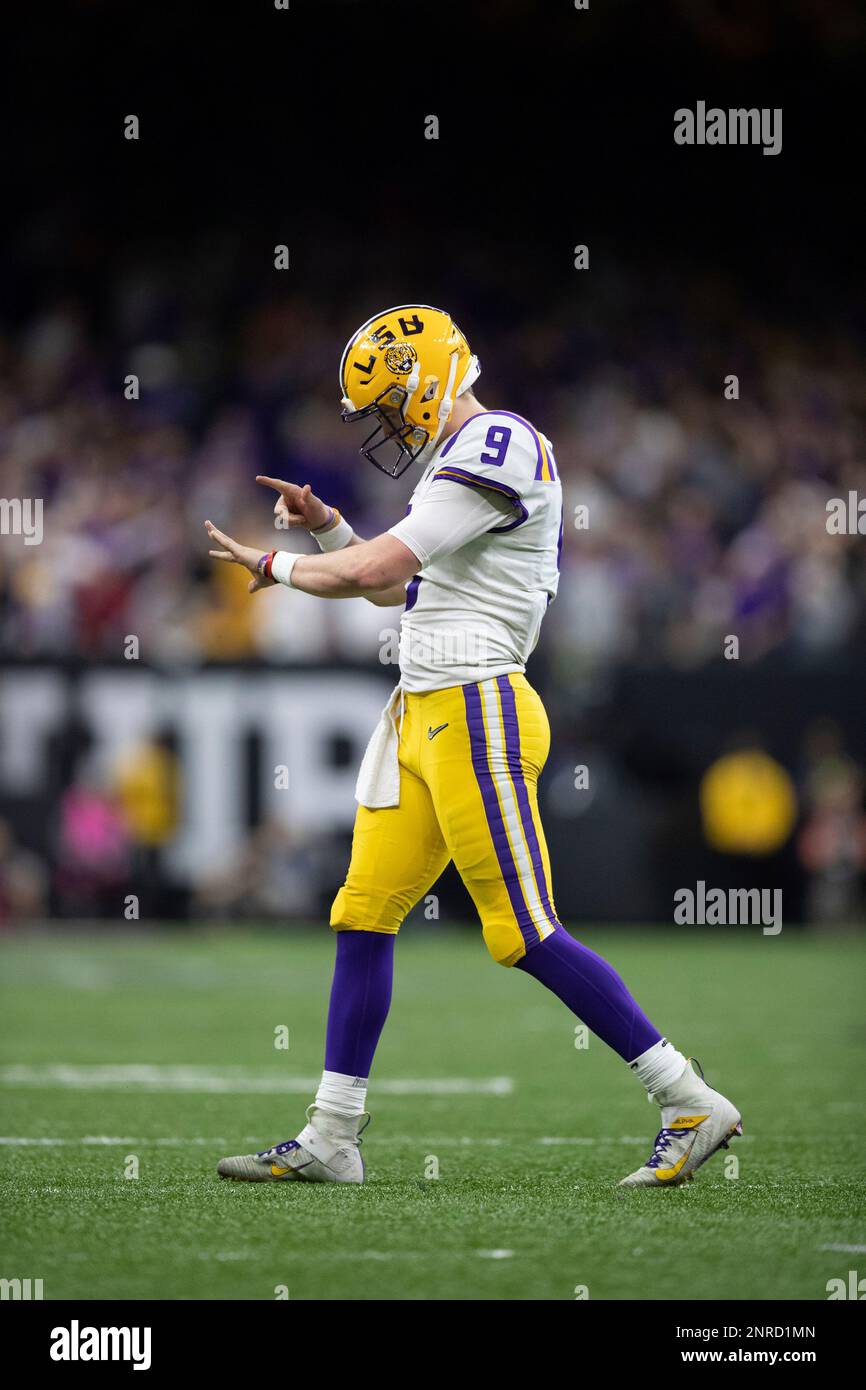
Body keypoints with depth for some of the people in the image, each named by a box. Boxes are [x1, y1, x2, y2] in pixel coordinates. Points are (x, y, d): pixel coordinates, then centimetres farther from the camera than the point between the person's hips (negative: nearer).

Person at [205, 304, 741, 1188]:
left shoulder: (495, 448, -15)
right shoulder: (470, 461, 17)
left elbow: (376, 569, -19)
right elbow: (396, 586, 27)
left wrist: (277, 565, -3)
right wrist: (324, 526, 14)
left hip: (475, 716, -10)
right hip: (424, 718, 10)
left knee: (524, 934, -8)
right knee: (363, 917, 8)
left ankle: (693, 1109, -2)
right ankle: (330, 1140, 12)